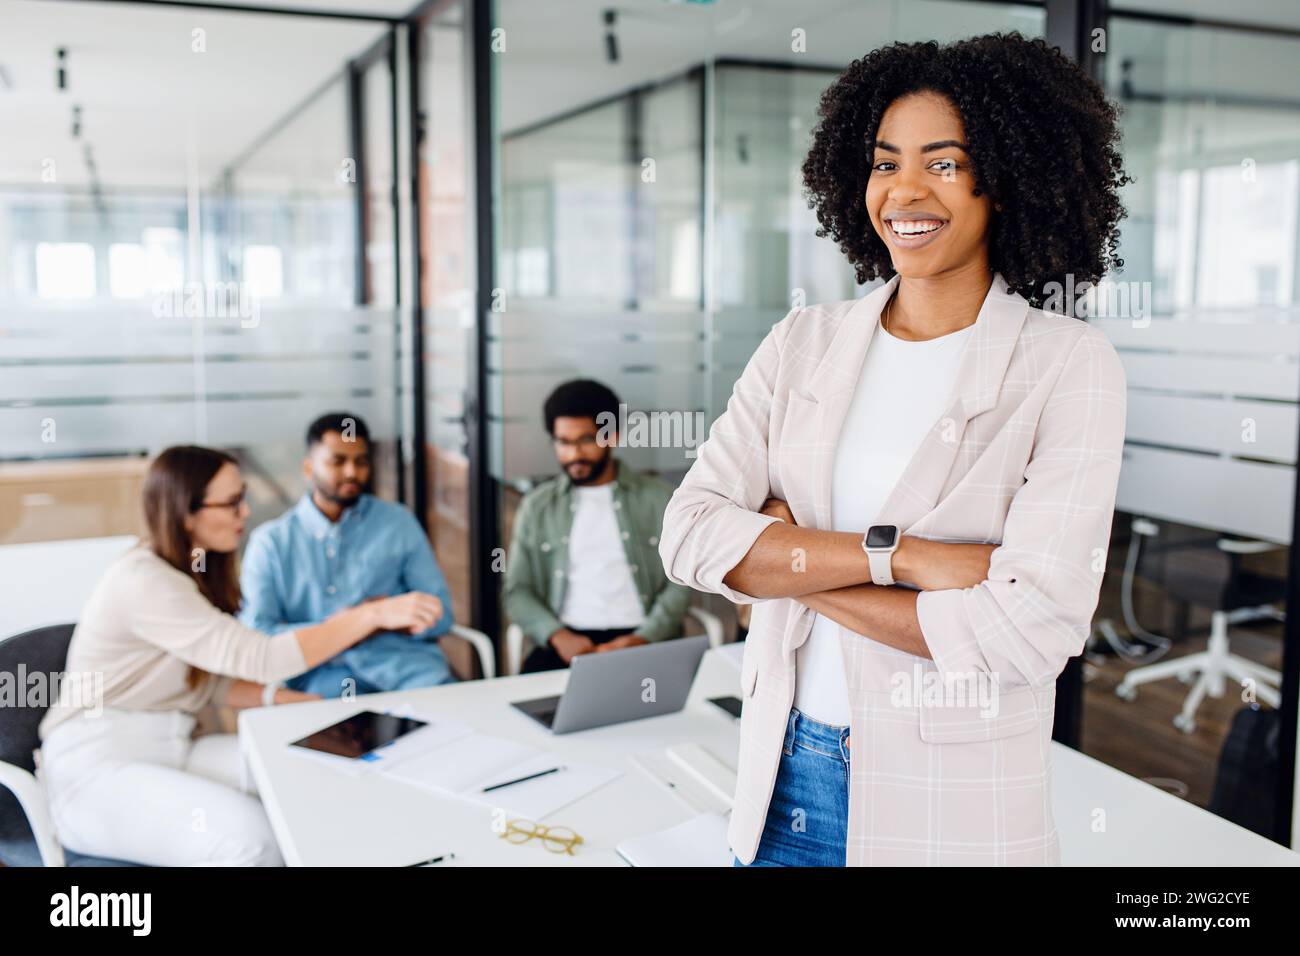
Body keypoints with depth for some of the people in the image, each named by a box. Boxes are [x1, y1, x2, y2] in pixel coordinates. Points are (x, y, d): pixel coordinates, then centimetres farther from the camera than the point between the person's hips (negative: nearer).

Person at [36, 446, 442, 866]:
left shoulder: (200, 571, 9)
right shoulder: (143, 580, -20)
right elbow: (259, 657, -27)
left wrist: (280, 699, -7)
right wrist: (374, 614, -29)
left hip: (170, 751, 8)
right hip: (96, 766, -8)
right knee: (249, 834, -32)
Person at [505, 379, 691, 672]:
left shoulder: (658, 497, 10)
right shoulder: (536, 505, 13)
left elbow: (678, 584, 5)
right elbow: (518, 592, 8)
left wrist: (643, 638, -13)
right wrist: (558, 635, -11)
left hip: (643, 638, 0)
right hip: (568, 640, 1)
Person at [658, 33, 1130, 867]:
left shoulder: (1069, 364, -10)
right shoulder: (805, 342, 0)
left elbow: (1035, 628, -19)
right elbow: (690, 532, -8)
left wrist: (790, 560, -13)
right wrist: (891, 551, -20)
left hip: (957, 803, -3)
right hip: (784, 773, 3)